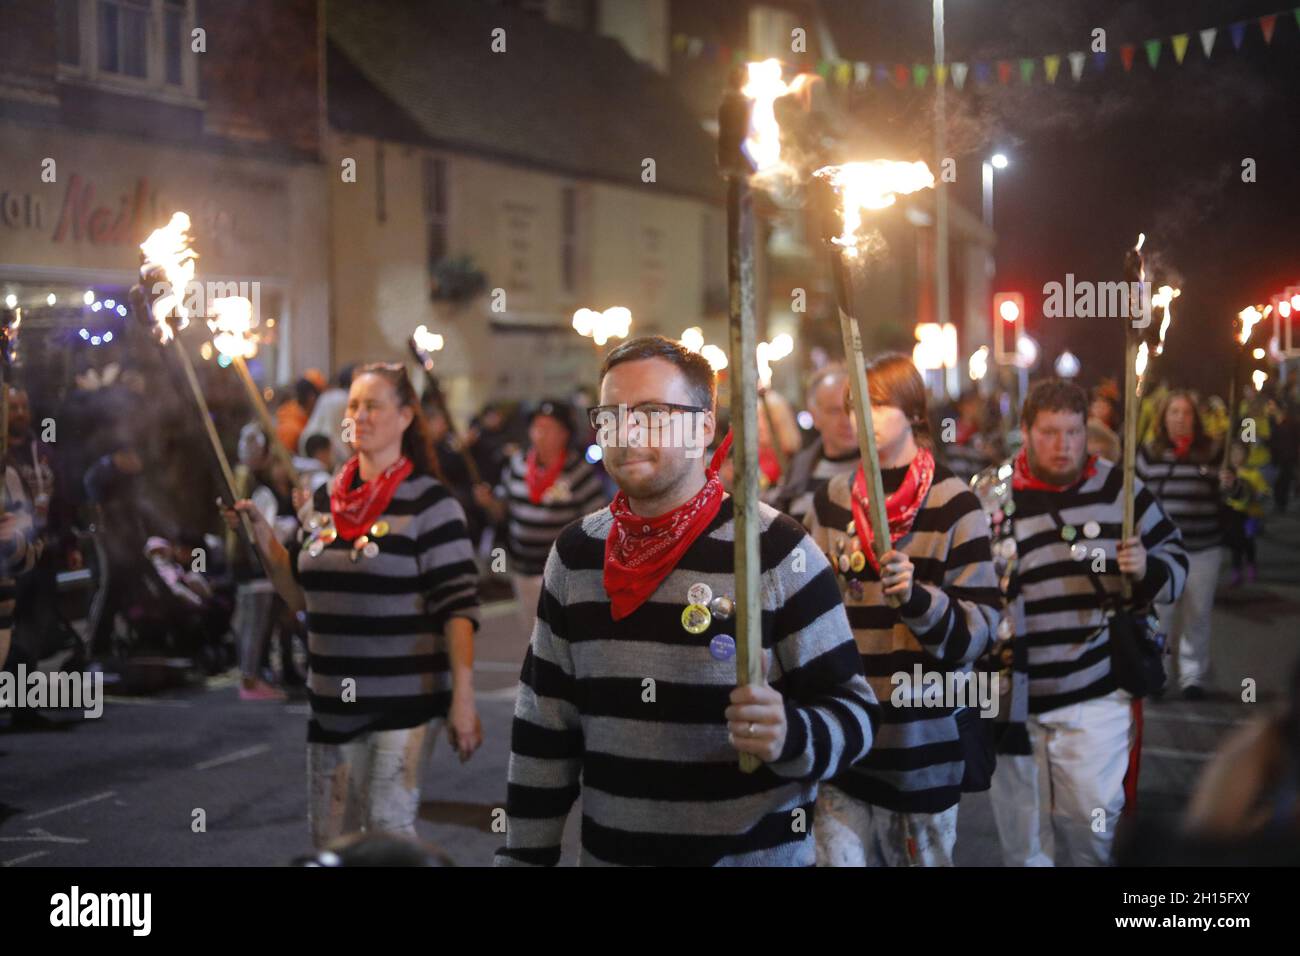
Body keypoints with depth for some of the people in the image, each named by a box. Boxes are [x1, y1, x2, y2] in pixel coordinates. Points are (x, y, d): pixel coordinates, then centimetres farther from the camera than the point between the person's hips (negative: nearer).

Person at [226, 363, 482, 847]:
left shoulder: (429, 501, -8)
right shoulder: (326, 498, 11)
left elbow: (457, 606, -12)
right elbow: (302, 595, 17)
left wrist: (463, 698, -18)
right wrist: (262, 534, 5)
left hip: (404, 700, -6)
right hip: (332, 701, 6)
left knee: (389, 830, -11)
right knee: (329, 840, 10)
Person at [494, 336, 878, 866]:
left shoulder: (776, 548, -13)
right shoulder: (575, 553, 2)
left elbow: (852, 711, -11)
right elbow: (545, 724, 6)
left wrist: (790, 736, -31)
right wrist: (523, 855, 4)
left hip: (756, 853, -4)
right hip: (606, 851, 4)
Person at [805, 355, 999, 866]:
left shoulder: (953, 504, -6)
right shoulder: (830, 501, 6)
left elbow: (980, 627, -11)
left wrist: (919, 598, -26)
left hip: (924, 739, -2)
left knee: (920, 856, 11)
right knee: (840, 854, 0)